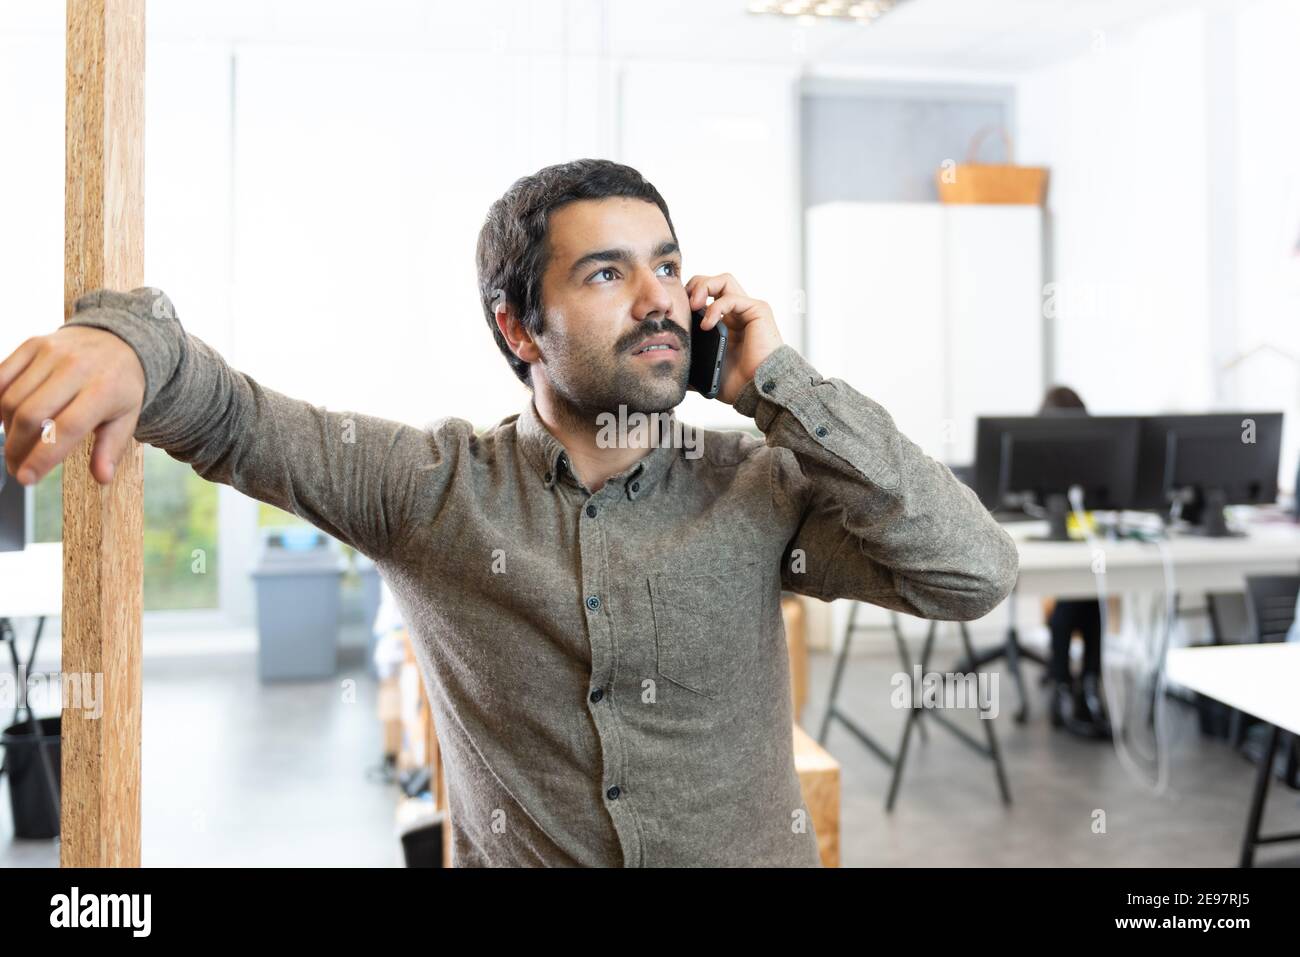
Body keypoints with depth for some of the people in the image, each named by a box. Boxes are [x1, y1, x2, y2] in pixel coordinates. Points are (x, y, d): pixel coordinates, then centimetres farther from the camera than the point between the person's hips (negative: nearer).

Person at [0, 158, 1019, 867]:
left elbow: (975, 572, -13)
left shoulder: (757, 487, -5)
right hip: (513, 853, 1)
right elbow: (228, 415, -6)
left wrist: (781, 386, -14)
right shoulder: (431, 486, -5)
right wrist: (125, 337, -28)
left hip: (753, 849, 0)